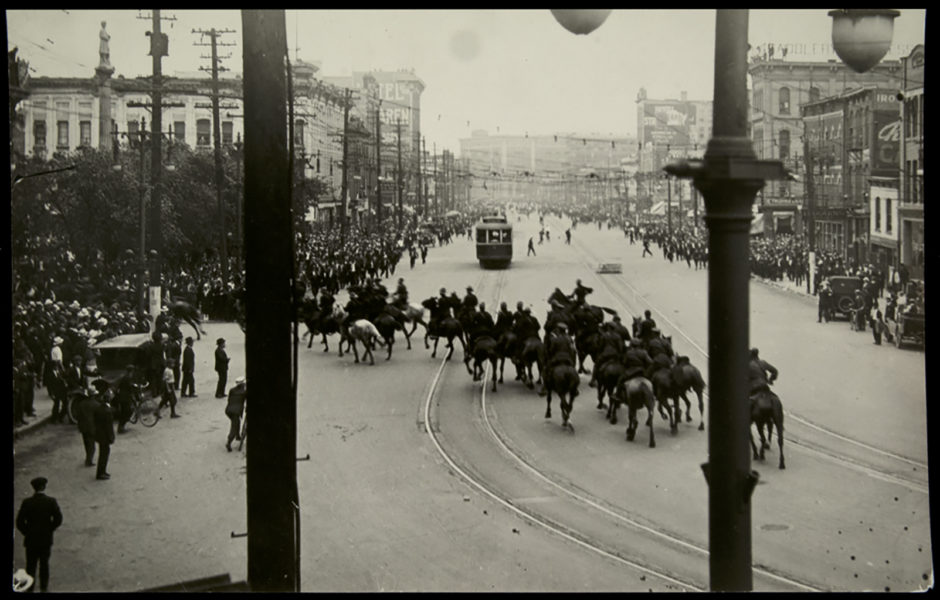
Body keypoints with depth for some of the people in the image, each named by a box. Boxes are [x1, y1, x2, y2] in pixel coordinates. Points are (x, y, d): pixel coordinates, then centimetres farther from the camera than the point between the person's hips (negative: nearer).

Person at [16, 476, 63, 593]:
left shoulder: (27, 502, -14)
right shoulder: (51, 501, -12)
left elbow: (19, 522, -13)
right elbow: (58, 519, -13)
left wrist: (27, 532, 2)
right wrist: (49, 530, 2)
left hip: (31, 540, -1)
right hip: (46, 539, 1)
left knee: (31, 565, 12)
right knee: (44, 564, 19)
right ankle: (44, 587, 29)